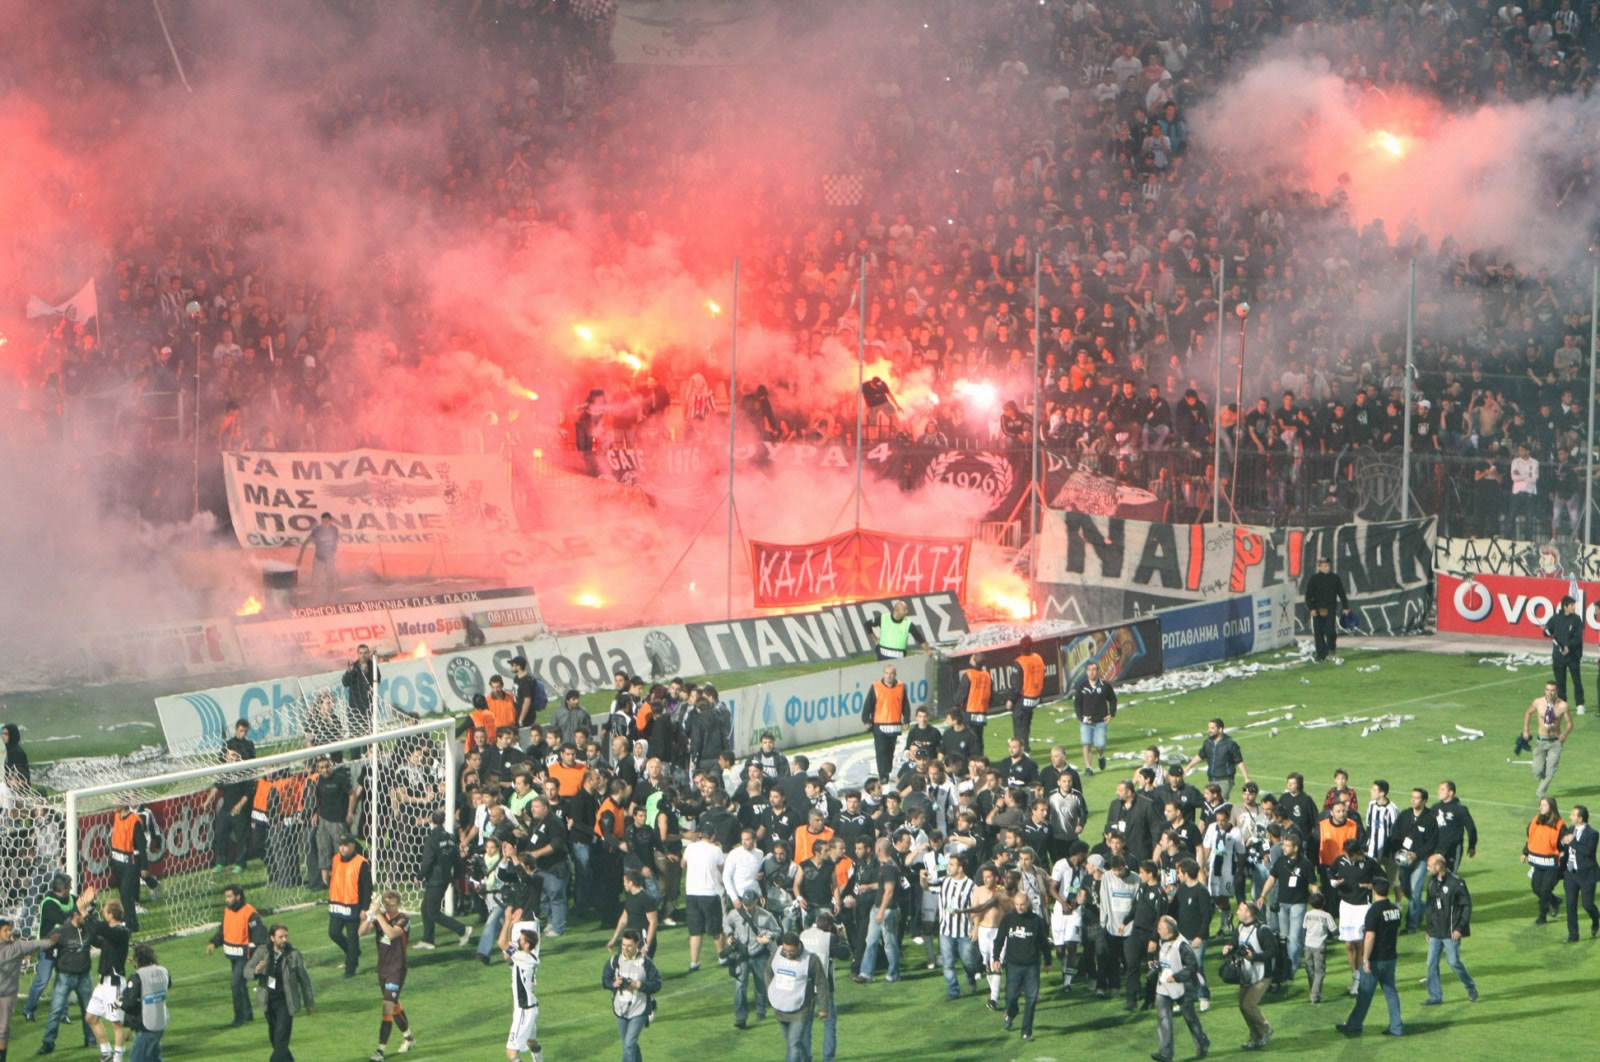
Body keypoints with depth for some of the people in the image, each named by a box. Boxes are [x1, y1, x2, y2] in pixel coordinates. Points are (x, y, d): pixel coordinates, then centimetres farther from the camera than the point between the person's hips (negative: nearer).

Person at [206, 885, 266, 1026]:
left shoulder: (249, 913, -20)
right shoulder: (227, 910, 4)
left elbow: (260, 934, -19)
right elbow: (223, 929, 17)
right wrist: (214, 943, 4)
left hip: (244, 956, -8)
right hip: (233, 956, 8)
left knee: (236, 984, -13)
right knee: (241, 984, 18)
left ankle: (239, 1017, -1)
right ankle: (247, 1014, 32)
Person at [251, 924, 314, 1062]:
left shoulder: (294, 954, -12)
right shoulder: (262, 952, -4)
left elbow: (304, 979, -3)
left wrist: (309, 1003, 3)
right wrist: (256, 971, -25)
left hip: (285, 1001, -4)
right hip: (268, 1001, 4)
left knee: (281, 1038, -12)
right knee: (274, 1036, 18)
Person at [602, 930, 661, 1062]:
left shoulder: (645, 962, -11)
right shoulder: (614, 960, -3)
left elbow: (657, 984, -8)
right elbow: (605, 981, 4)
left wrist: (638, 985, -22)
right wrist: (614, 984, -18)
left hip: (639, 1010, -4)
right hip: (621, 1010, 4)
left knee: (629, 1044, -13)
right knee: (628, 1044, 17)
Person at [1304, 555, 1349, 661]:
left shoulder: (1335, 578, 7)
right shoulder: (1313, 579, 3)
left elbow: (1342, 594, 11)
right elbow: (1308, 596, 1)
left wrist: (1345, 607, 7)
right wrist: (1311, 608, -9)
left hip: (1331, 609, -1)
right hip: (1317, 611, 1)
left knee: (1330, 631, -13)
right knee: (1318, 633, 0)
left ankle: (1332, 648, 14)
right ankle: (1321, 654, 9)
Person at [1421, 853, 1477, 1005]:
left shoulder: (1456, 883, -14)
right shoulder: (1432, 882, 7)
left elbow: (1467, 906, -11)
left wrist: (1460, 928, -15)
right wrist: (1429, 929, 14)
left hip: (1451, 933, -6)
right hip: (1435, 933, 6)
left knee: (1454, 961, -3)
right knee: (1432, 963, 3)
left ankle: (1471, 987, 21)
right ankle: (1435, 996, 10)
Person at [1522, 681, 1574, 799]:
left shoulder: (1562, 706, -12)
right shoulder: (1538, 702, -6)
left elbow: (1569, 723, -2)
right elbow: (1528, 713, 14)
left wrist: (1565, 734, -19)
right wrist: (1526, 730, 11)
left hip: (1556, 741, -1)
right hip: (1541, 741, 1)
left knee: (1550, 771, -7)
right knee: (1538, 771, -5)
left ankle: (1541, 793, 13)